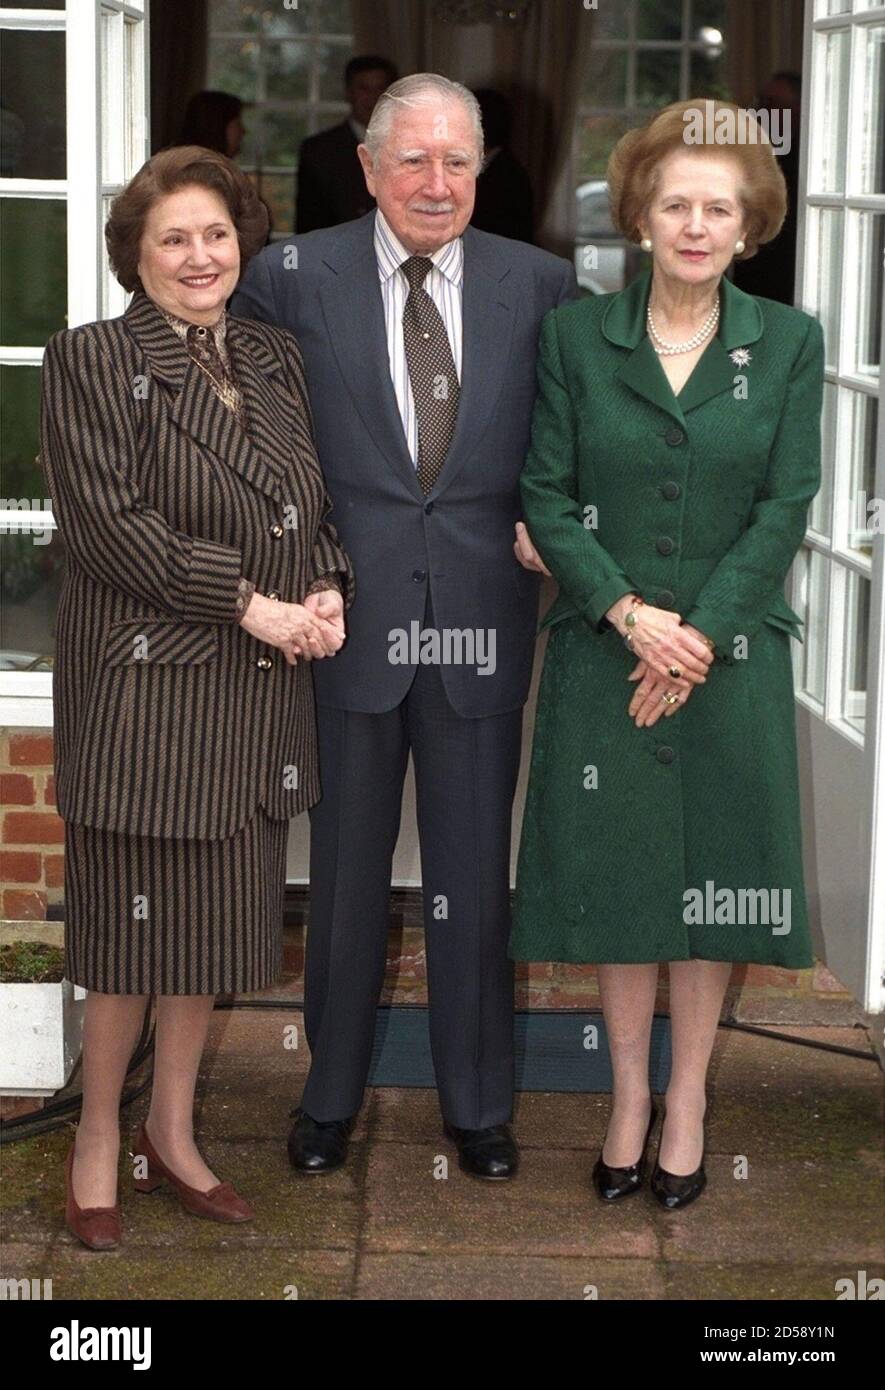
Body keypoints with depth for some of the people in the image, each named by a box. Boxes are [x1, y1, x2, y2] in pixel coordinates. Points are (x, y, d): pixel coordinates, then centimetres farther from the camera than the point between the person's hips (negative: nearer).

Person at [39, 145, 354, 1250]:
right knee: (135, 923, 2)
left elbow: (314, 501, 18)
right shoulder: (91, 360, -7)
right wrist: (248, 603, -17)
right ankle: (97, 1140, 21)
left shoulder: (273, 359, 13)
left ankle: (171, 1133, 28)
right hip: (146, 686, -6)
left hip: (256, 693, 6)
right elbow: (106, 520, -15)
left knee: (218, 920, 13)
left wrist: (329, 590, -3)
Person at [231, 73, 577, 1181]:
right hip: (350, 614, -1)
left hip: (481, 618, 1)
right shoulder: (294, 278, -3)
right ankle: (329, 1096, 29)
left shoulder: (537, 285, 1)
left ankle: (478, 1106, 26)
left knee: (474, 872, 10)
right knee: (347, 868, 12)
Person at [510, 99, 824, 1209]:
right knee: (617, 875, 7)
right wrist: (627, 611, -15)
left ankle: (688, 1096, 22)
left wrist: (699, 632, -13)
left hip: (732, 652, 0)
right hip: (603, 651, 0)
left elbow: (786, 508, -4)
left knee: (713, 875, 7)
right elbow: (545, 495, -3)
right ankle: (628, 1095, 22)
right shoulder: (576, 335, 0)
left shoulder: (788, 343, 0)